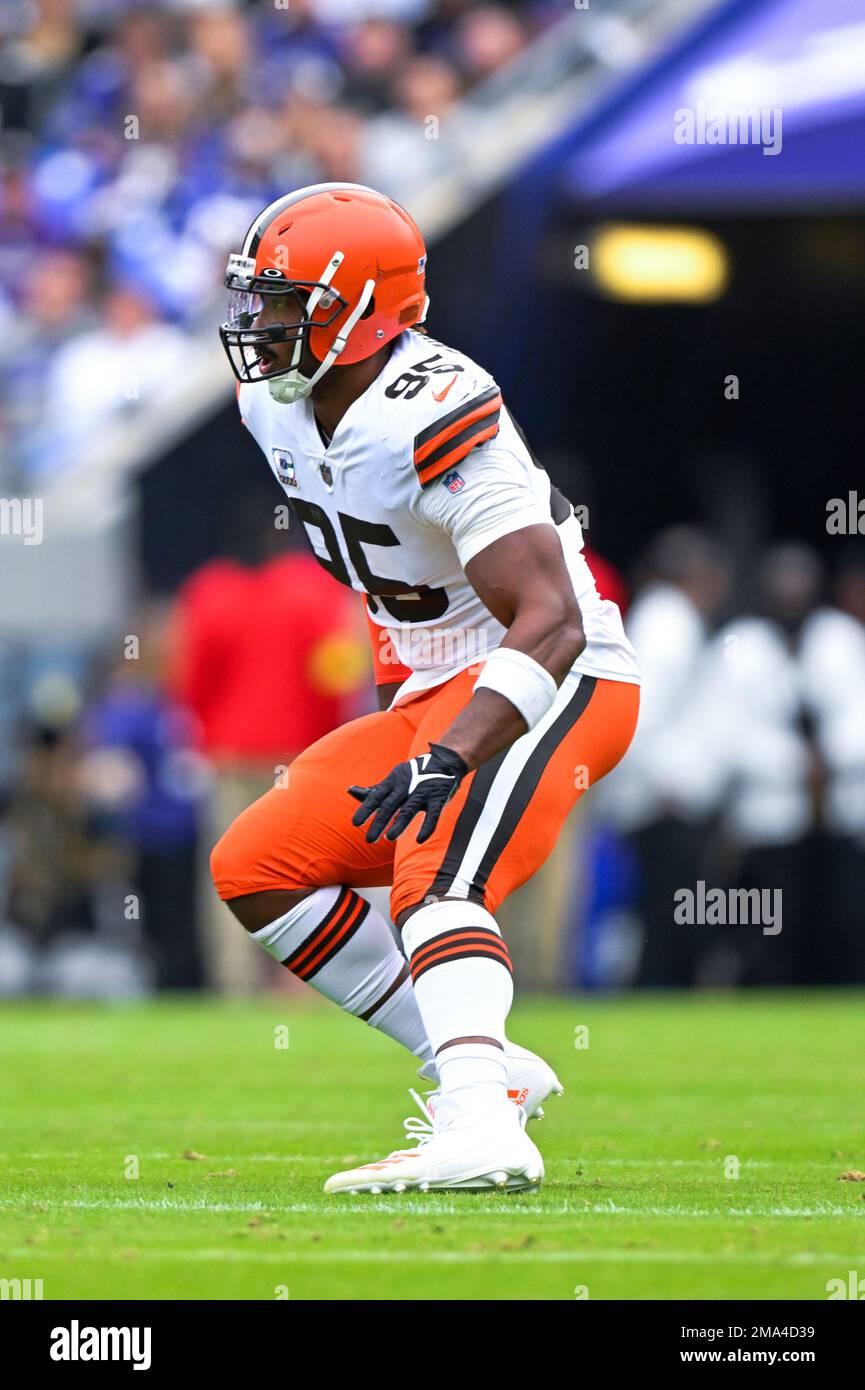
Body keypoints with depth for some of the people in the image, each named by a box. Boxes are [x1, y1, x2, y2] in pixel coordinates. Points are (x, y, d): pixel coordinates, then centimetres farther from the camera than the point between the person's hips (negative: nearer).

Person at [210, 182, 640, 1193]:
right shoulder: (279, 407, 2)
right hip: (437, 692, 10)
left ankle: (481, 1131, -47)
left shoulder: (437, 418, -25)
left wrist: (451, 759, -38)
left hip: (553, 686, -10)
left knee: (435, 871, -32)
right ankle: (485, 1068, 7)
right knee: (255, 871, 5)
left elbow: (552, 622, -30)